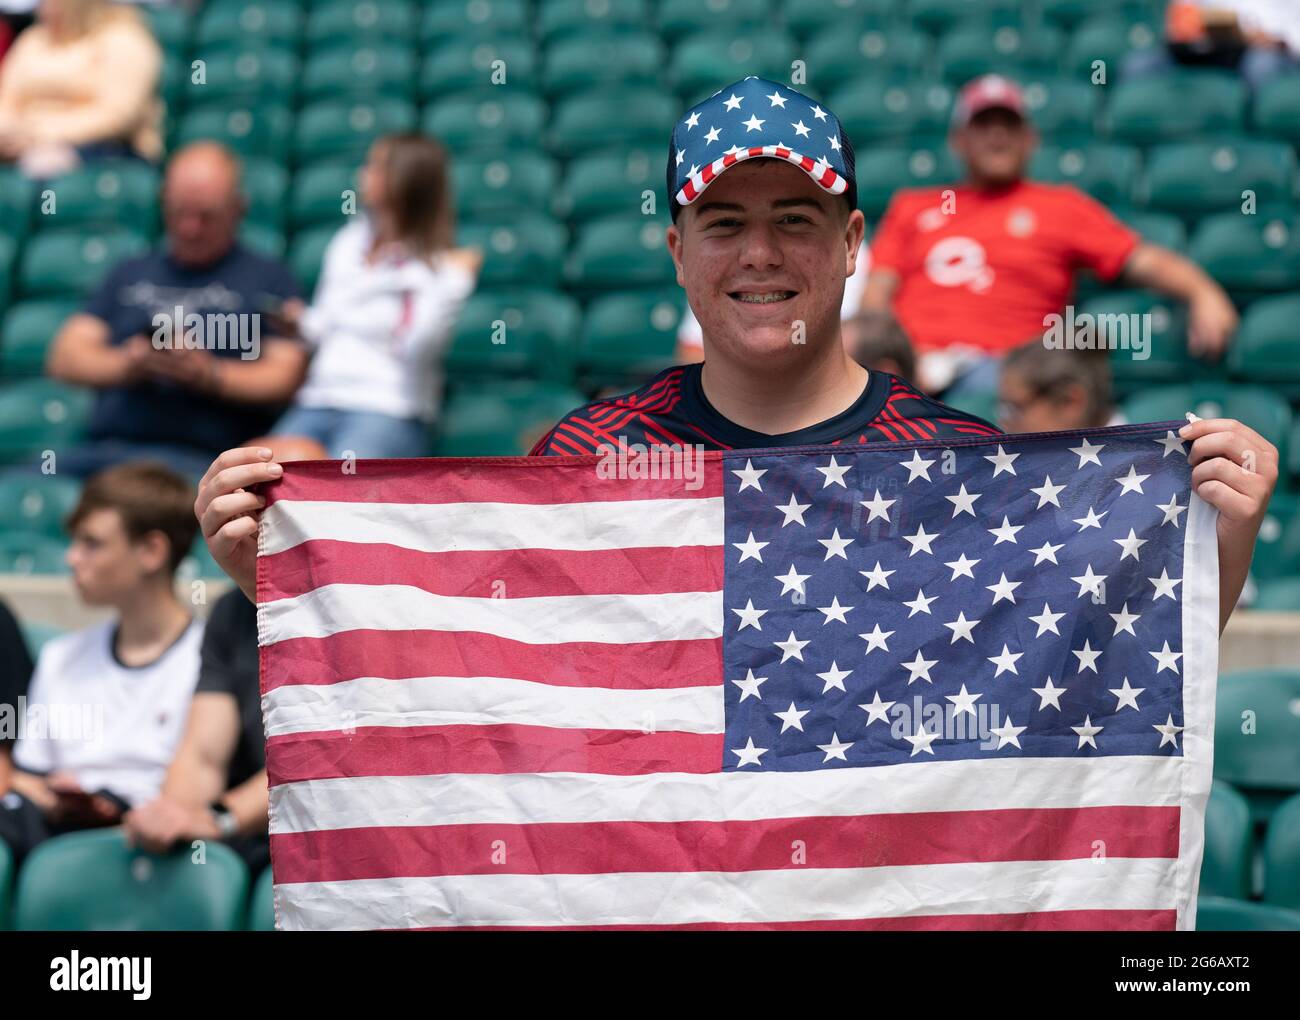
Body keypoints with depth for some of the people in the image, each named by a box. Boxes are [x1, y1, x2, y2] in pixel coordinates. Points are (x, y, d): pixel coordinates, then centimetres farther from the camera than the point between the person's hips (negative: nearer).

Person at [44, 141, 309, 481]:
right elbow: (64, 357, 18)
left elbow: (285, 376, 4)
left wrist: (209, 375, -12)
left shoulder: (268, 278, 16)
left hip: (199, 455, -4)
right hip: (102, 448, 4)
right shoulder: (131, 275, 27)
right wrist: (126, 364, -3)